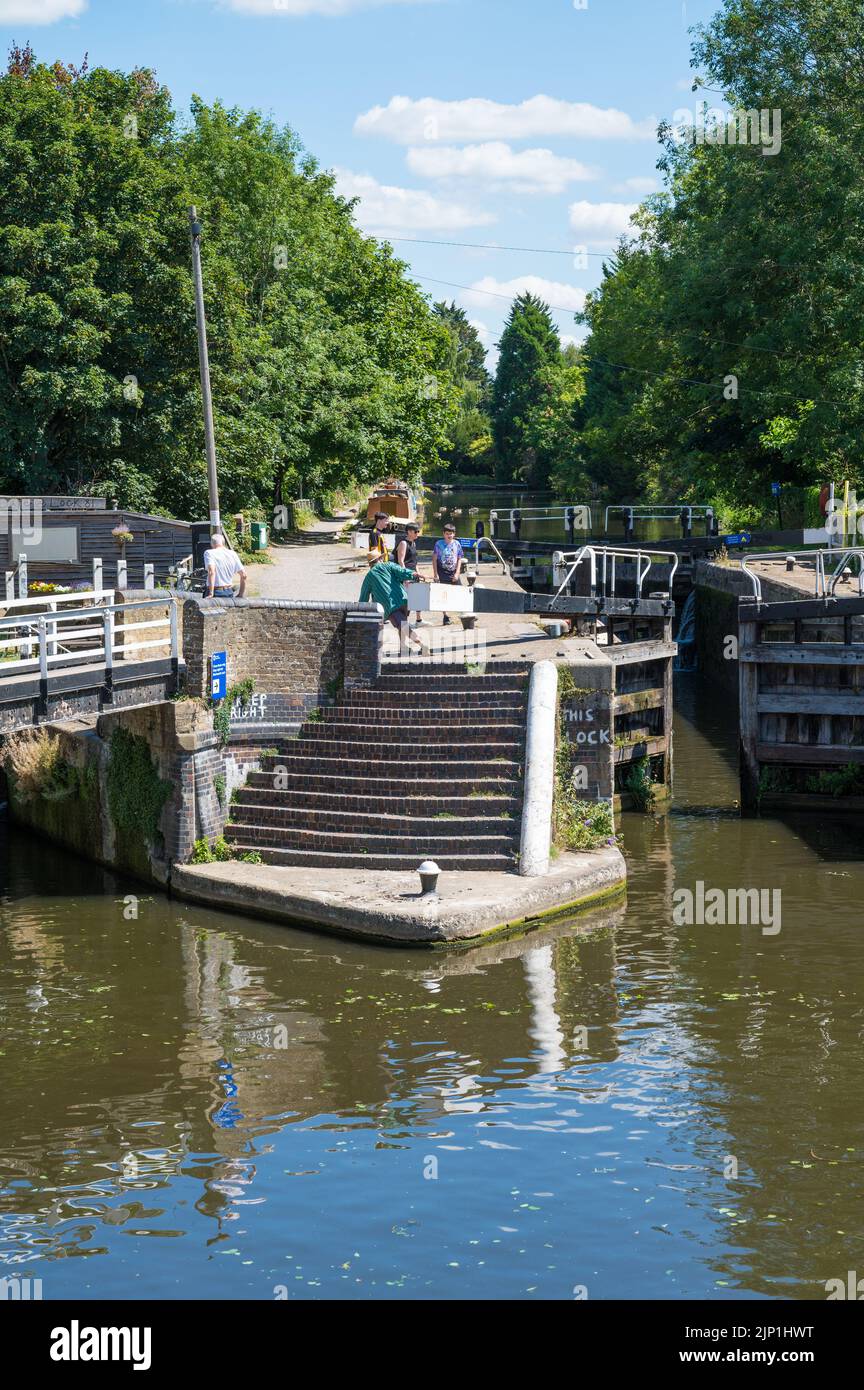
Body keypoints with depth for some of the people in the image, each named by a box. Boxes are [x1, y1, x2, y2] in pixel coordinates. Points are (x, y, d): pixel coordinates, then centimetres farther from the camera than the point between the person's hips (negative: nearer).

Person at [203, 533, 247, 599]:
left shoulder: (209, 553, -6)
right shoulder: (233, 554, 9)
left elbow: (211, 572, -21)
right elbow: (243, 575, 8)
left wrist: (211, 593, -22)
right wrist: (241, 595, 16)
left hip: (216, 592, -5)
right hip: (229, 592, 5)